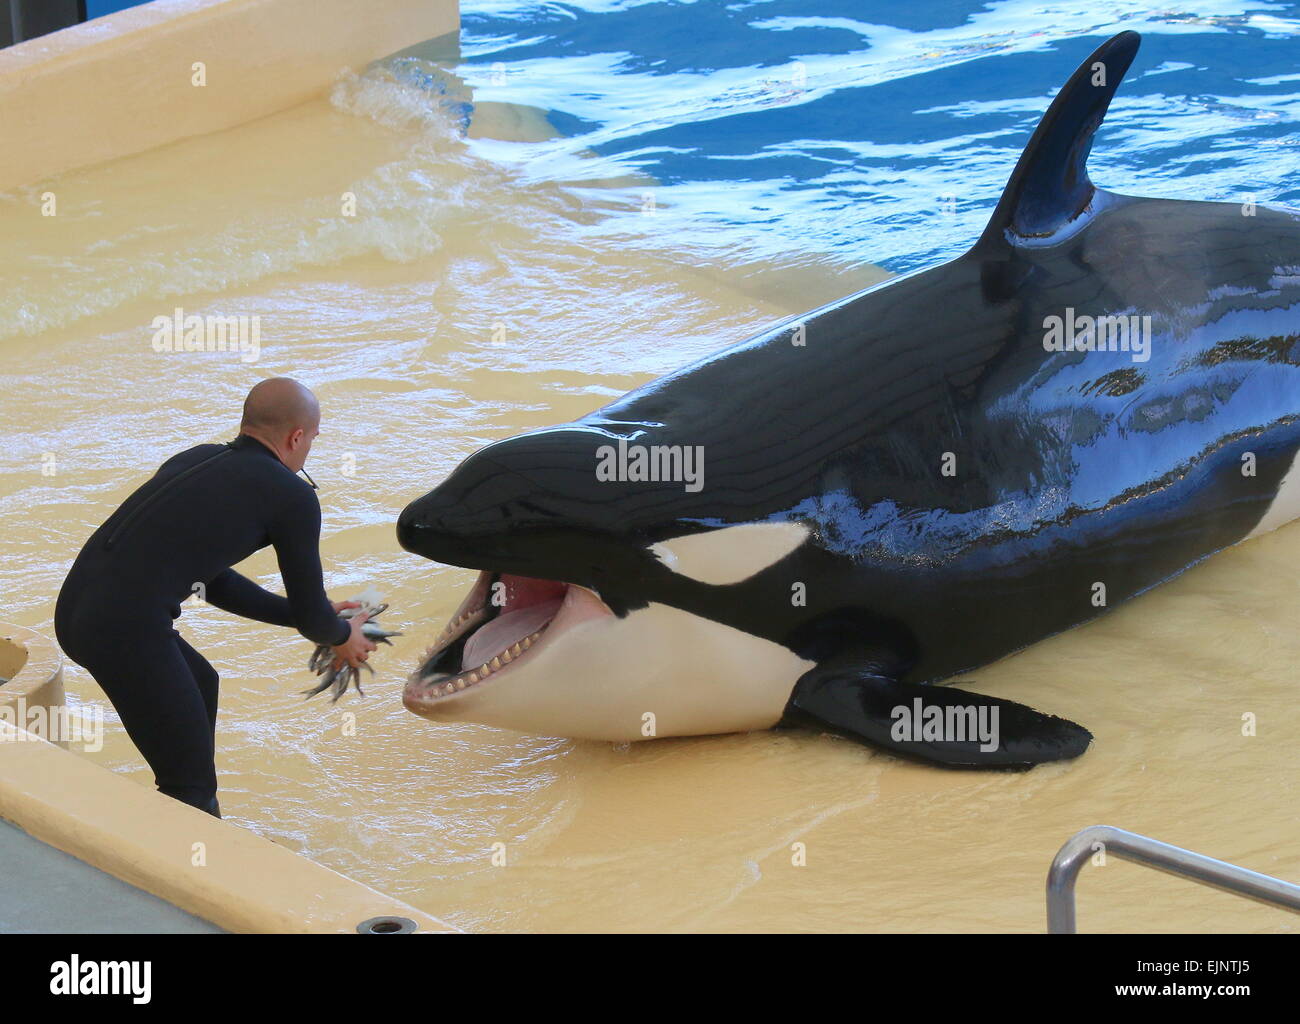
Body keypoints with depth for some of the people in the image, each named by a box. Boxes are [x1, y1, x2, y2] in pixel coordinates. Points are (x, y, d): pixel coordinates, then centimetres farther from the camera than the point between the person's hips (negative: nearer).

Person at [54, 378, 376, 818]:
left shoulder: (196, 460, 21)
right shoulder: (292, 496, -1)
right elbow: (310, 614, 8)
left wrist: (313, 616, 36)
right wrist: (342, 637, 31)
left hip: (76, 606, 9)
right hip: (127, 628, -9)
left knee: (200, 683, 32)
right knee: (189, 783, 1)